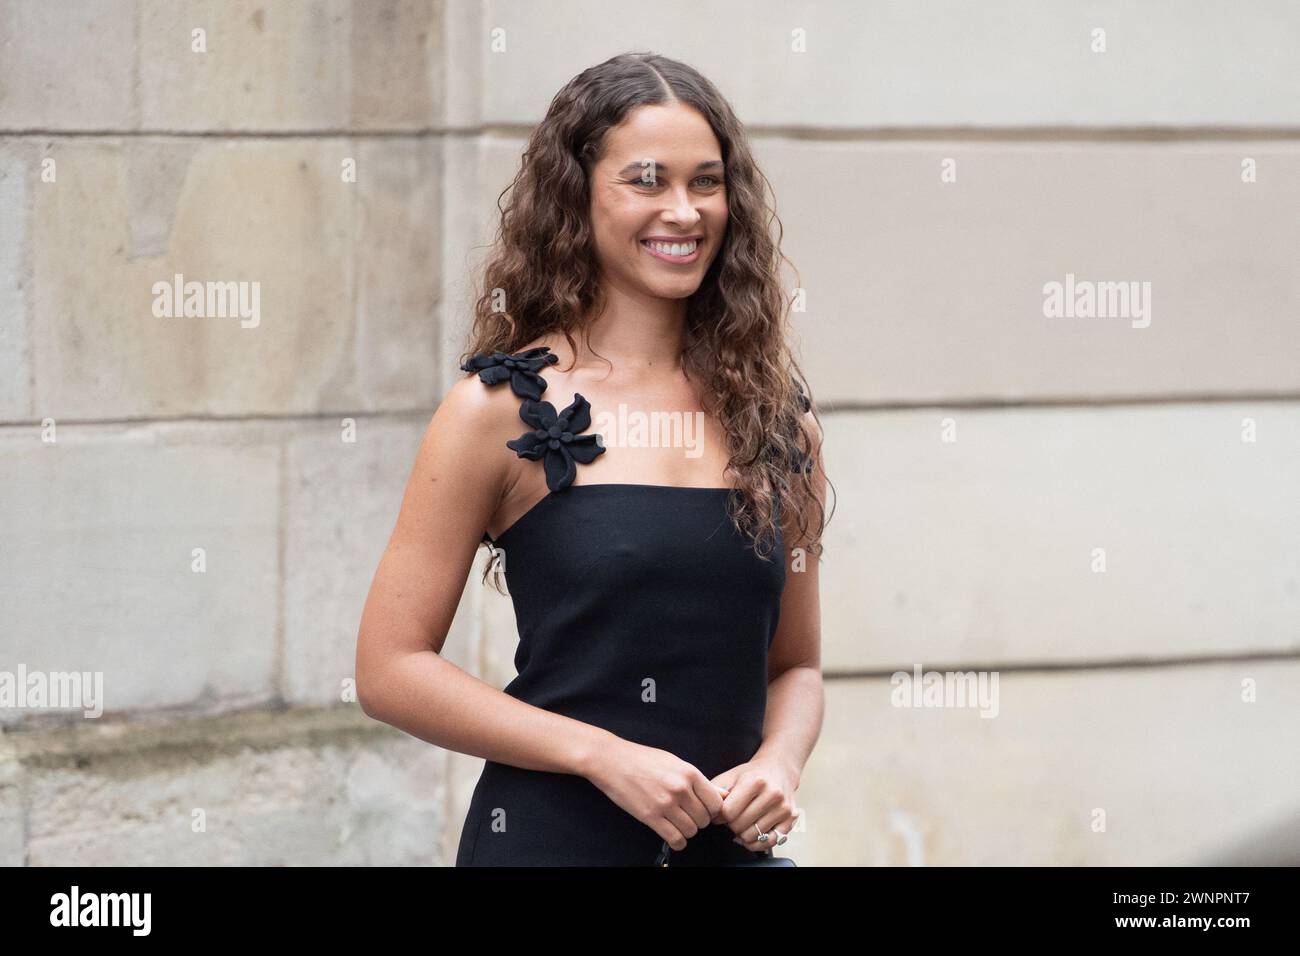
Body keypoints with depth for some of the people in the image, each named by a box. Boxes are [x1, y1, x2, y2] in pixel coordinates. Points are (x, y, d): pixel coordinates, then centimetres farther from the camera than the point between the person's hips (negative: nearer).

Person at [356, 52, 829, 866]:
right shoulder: (503, 409, -5)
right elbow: (392, 669, -8)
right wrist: (603, 755, -15)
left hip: (730, 845, 3)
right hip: (551, 836, -3)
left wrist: (780, 764, -6)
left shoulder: (774, 412, 6)